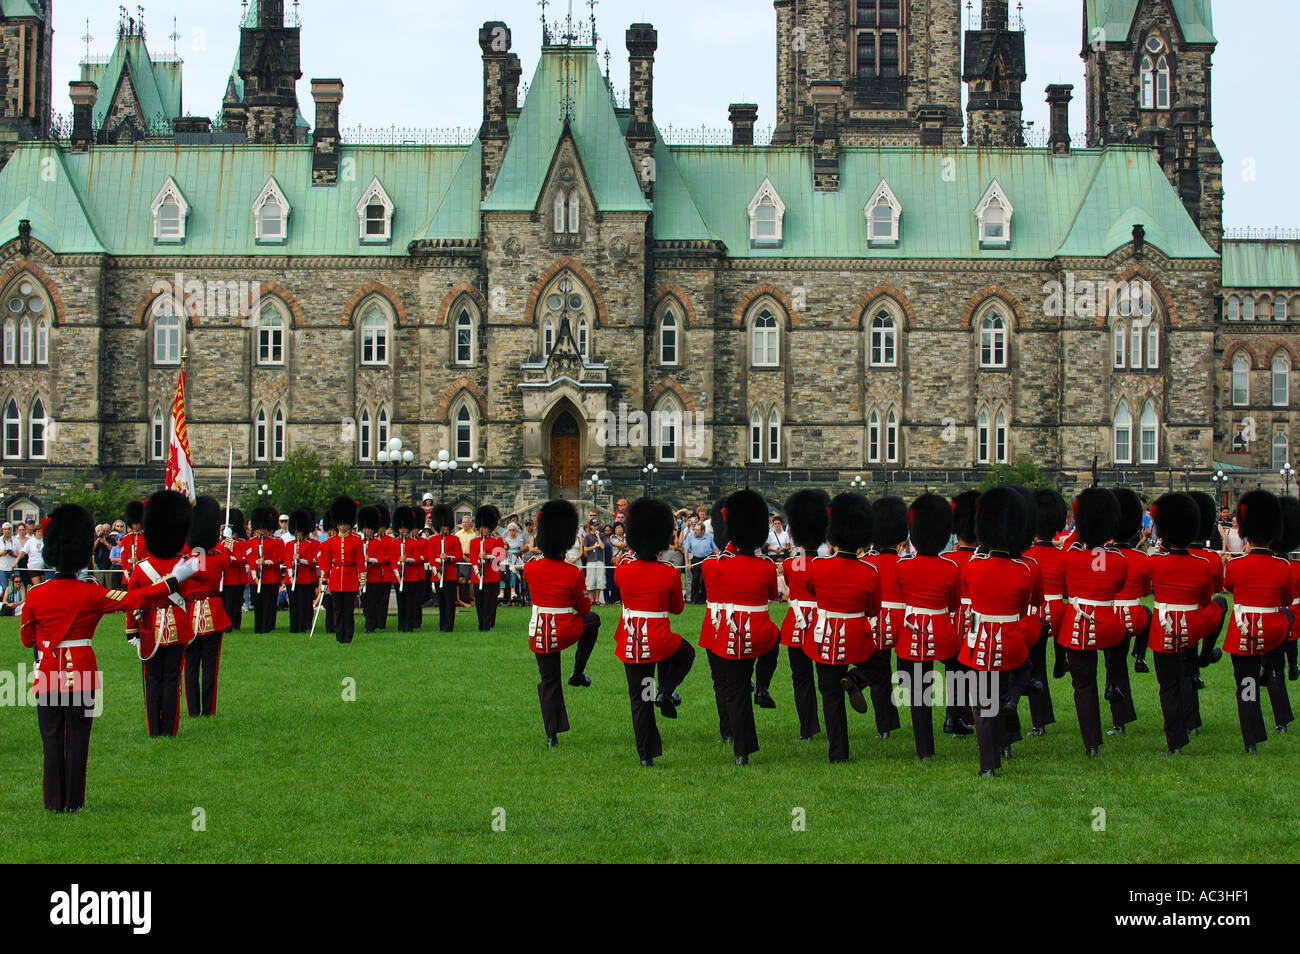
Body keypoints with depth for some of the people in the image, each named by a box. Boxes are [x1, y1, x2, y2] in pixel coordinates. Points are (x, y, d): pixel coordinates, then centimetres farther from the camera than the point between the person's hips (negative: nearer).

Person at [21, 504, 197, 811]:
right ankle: (74, 801, 8)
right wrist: (174, 580, -1)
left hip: (48, 676, 1)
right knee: (77, 738, 6)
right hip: (82, 674, -1)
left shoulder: (37, 595, -5)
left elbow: (26, 638, 5)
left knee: (51, 738, 8)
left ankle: (54, 800, 9)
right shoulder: (92, 594, -9)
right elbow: (136, 599, -7)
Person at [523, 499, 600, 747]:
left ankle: (552, 735, 7)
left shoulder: (530, 568, -7)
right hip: (567, 630, -3)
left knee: (549, 682, 12)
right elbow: (584, 608, -3)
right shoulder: (573, 573, -15)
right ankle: (578, 673, 29)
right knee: (593, 620, 29)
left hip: (541, 632, 3)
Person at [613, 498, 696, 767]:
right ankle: (666, 692, 10)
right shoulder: (669, 574, -11)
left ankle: (646, 755, 9)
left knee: (639, 699, 11)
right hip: (659, 640, -2)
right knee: (686, 654, 31)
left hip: (631, 641, 2)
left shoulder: (622, 570, -6)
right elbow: (677, 608, 5)